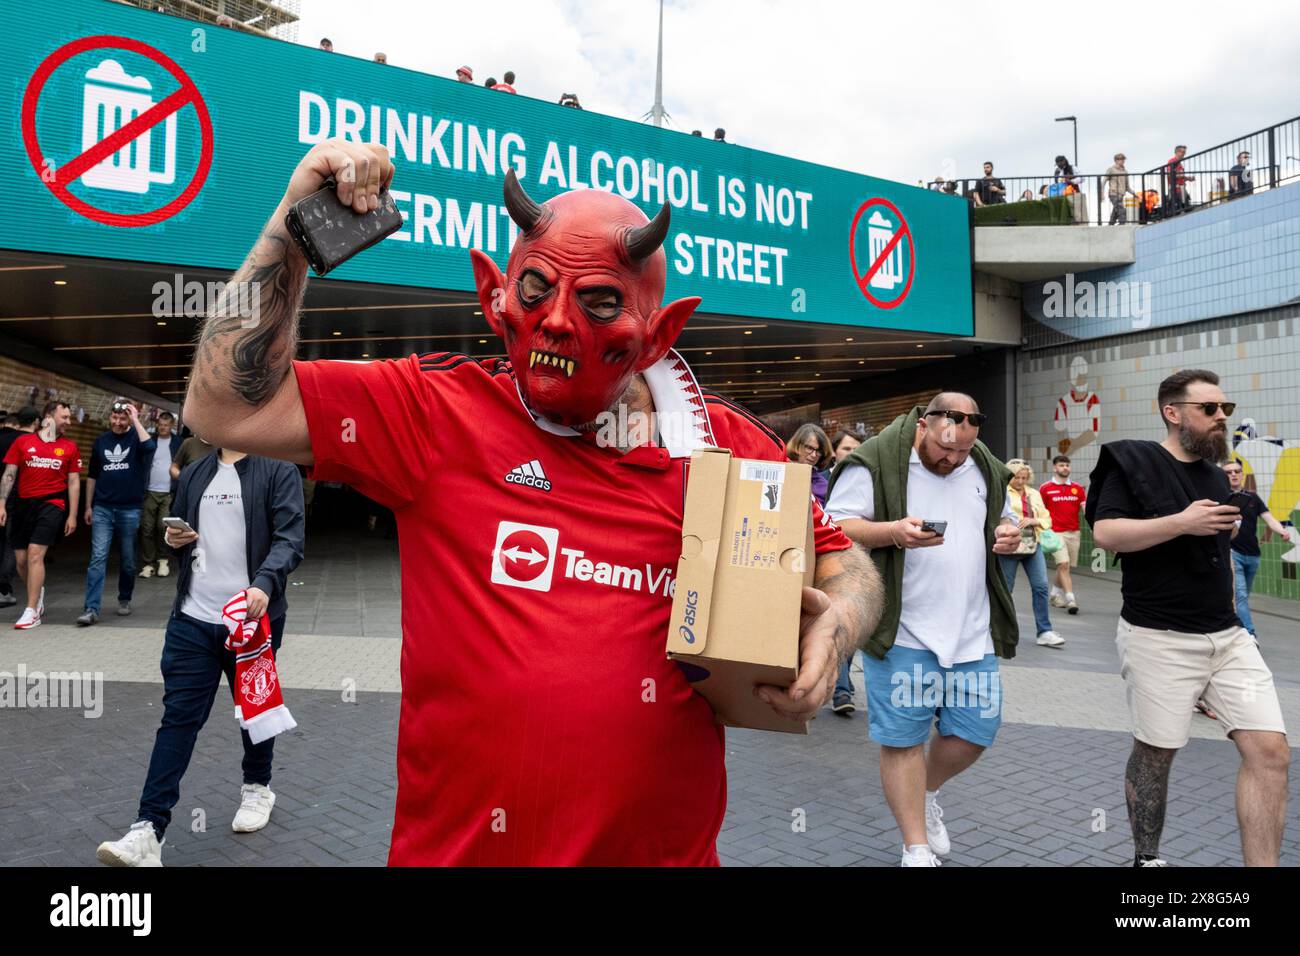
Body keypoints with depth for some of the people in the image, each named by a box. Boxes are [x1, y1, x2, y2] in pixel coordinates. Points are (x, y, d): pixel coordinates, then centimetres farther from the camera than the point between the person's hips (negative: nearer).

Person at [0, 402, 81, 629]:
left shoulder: (69, 447, 5)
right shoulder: (22, 442, 5)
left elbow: (74, 482, 6)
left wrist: (72, 515, 2)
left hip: (52, 504, -2)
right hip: (24, 505, 2)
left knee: (35, 554, -14)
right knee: (21, 559, 7)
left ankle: (32, 612, -8)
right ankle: (38, 591, 37)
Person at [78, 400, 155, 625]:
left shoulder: (136, 437, 0)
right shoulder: (101, 441, 9)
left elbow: (150, 446, -26)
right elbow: (92, 476, 15)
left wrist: (135, 420, -18)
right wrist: (88, 506, 12)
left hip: (130, 510, -2)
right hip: (102, 509, 2)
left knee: (127, 560, 9)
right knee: (98, 557, -7)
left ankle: (124, 600, 26)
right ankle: (91, 609, -9)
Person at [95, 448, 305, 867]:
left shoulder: (278, 471, -5)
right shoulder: (193, 474, 12)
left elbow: (289, 539, -15)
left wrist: (264, 584, -32)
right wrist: (174, 540, 0)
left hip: (253, 616, -3)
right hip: (193, 619, 4)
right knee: (178, 717, 1)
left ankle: (257, 787, 38)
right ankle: (149, 830, 3)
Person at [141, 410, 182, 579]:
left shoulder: (178, 443, 5)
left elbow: (185, 465, 4)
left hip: (169, 493, -2)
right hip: (150, 492, 2)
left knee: (164, 527, -6)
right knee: (147, 529, 0)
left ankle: (163, 561, 8)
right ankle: (148, 564, 6)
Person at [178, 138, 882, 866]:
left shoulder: (724, 444, -3)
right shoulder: (439, 411, -5)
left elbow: (844, 564, 8)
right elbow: (232, 409, -7)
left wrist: (836, 628, -14)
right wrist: (293, 226, -13)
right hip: (458, 845, -1)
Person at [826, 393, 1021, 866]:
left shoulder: (985, 469, 11)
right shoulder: (875, 463, -10)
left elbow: (1000, 517, 25)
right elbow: (833, 530, -13)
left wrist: (1007, 533, 0)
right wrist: (893, 531, -28)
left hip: (971, 630, 6)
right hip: (902, 631, -5)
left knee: (976, 729, 10)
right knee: (902, 737, 1)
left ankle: (926, 793, 39)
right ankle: (916, 848, 17)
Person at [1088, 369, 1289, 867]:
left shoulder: (1215, 475, 15)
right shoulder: (1133, 462, -7)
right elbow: (1105, 532, -18)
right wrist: (1181, 522, -23)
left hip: (1228, 635, 6)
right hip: (1159, 639, -6)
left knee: (1270, 750, -4)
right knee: (1154, 753, 6)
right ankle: (1146, 858, 26)